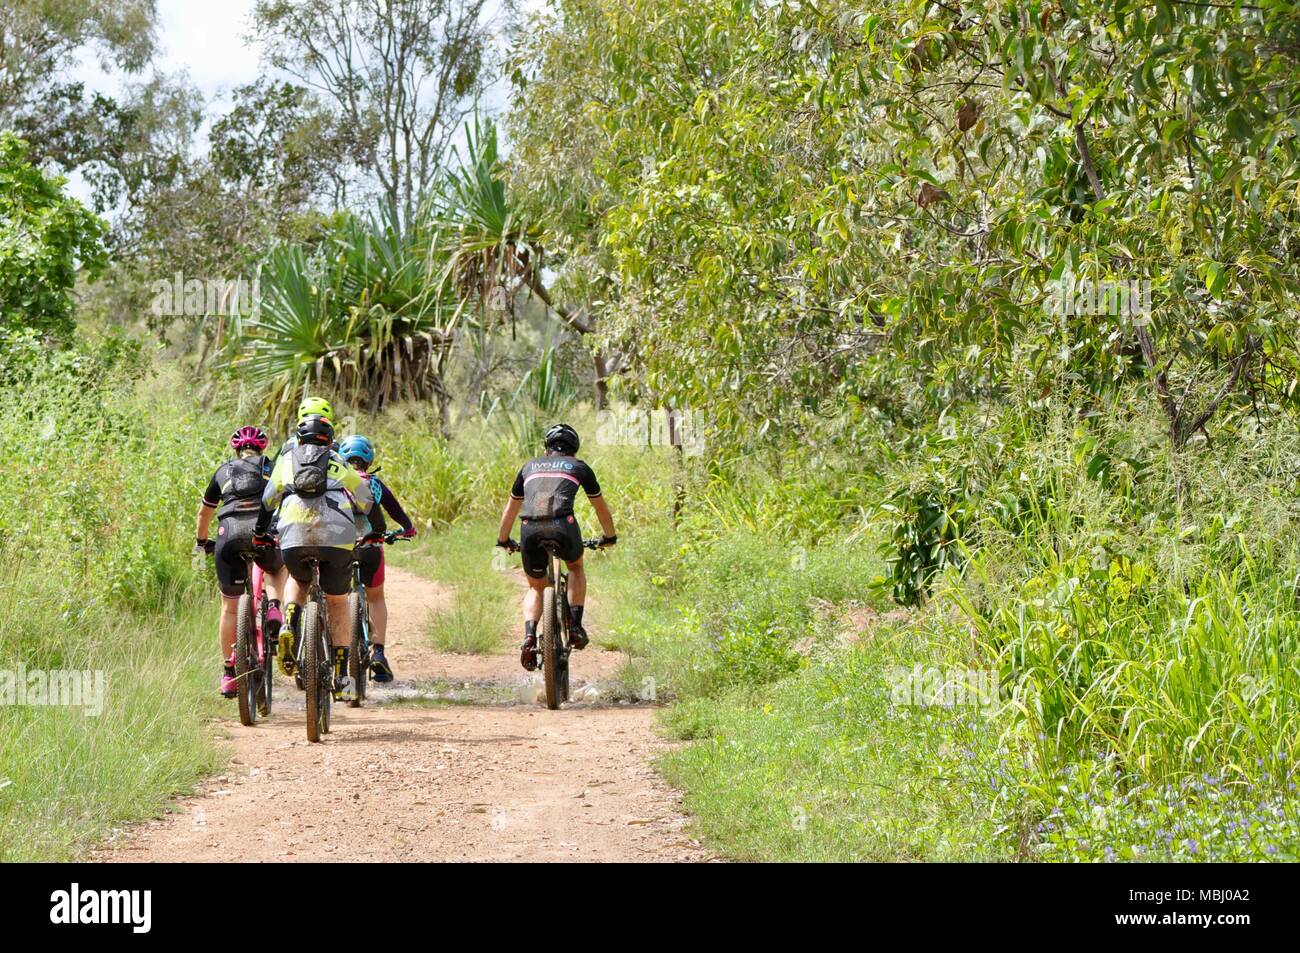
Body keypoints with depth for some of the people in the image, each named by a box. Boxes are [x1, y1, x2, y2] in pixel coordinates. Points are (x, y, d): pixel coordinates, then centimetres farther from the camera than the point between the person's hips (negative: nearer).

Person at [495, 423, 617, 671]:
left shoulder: (530, 466, 29)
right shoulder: (578, 467, 24)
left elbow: (511, 508, 39)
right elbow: (601, 506, 36)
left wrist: (503, 540, 54)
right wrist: (609, 537, 52)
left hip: (530, 530, 2)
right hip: (563, 525, -2)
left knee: (535, 587, 22)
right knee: (576, 567, 32)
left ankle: (529, 637, -3)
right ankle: (575, 625, 17)